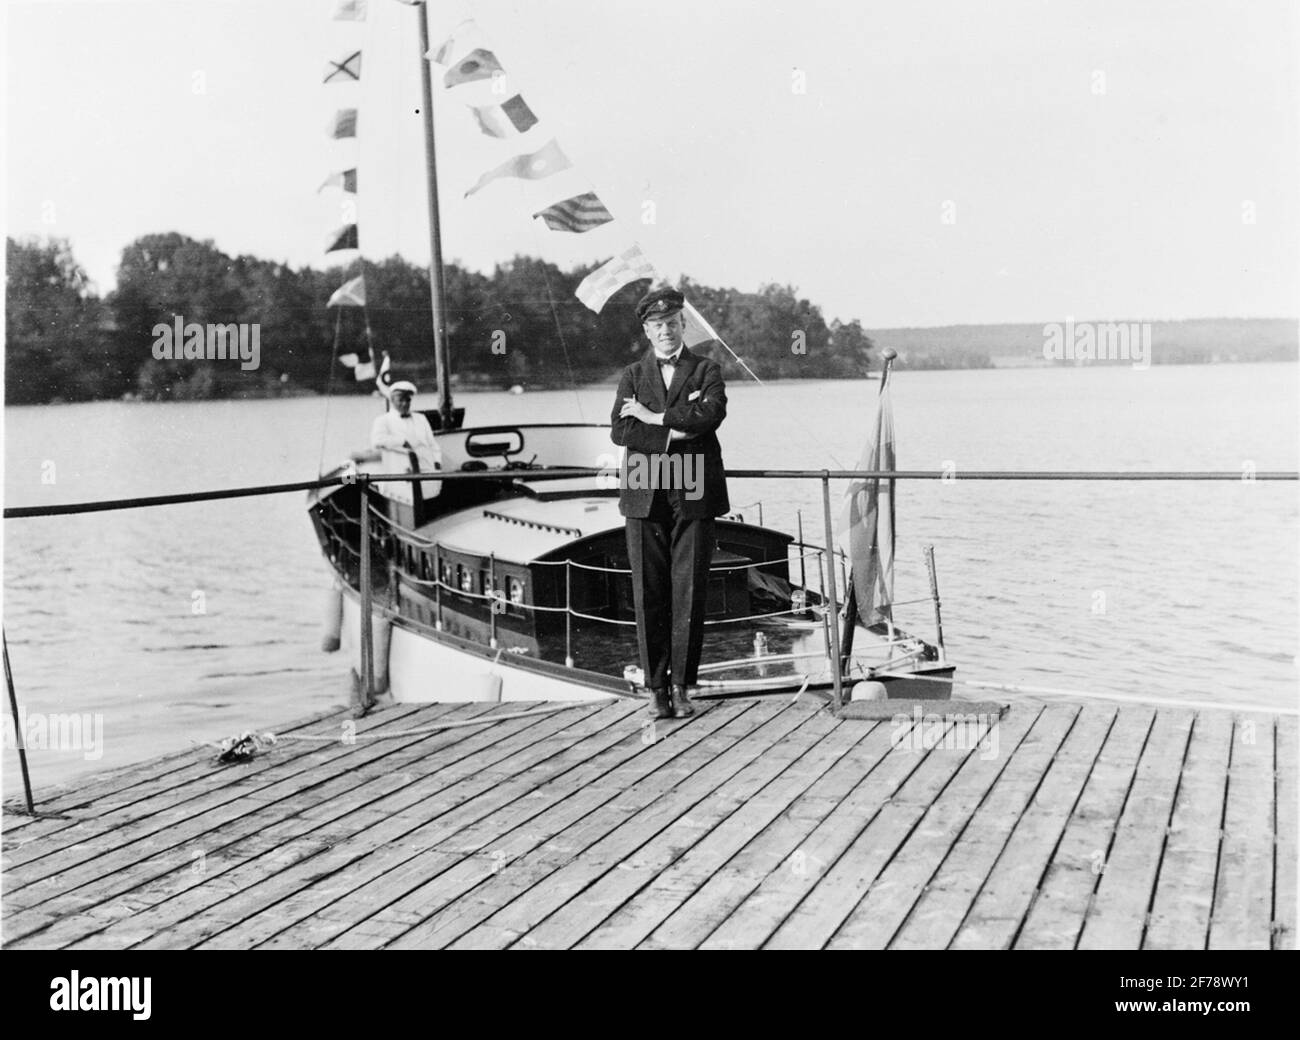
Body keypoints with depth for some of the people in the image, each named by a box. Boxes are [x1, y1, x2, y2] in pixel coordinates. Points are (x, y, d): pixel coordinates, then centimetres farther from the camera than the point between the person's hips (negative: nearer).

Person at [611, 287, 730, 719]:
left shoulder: (706, 371, 9)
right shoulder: (632, 375, 13)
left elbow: (710, 414, -12)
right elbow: (620, 431, -3)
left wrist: (652, 416, -9)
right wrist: (675, 429, -11)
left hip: (693, 497, -1)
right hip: (644, 497, 1)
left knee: (689, 594, -1)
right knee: (649, 595, 1)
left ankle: (681, 685, 8)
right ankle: (656, 688, 8)